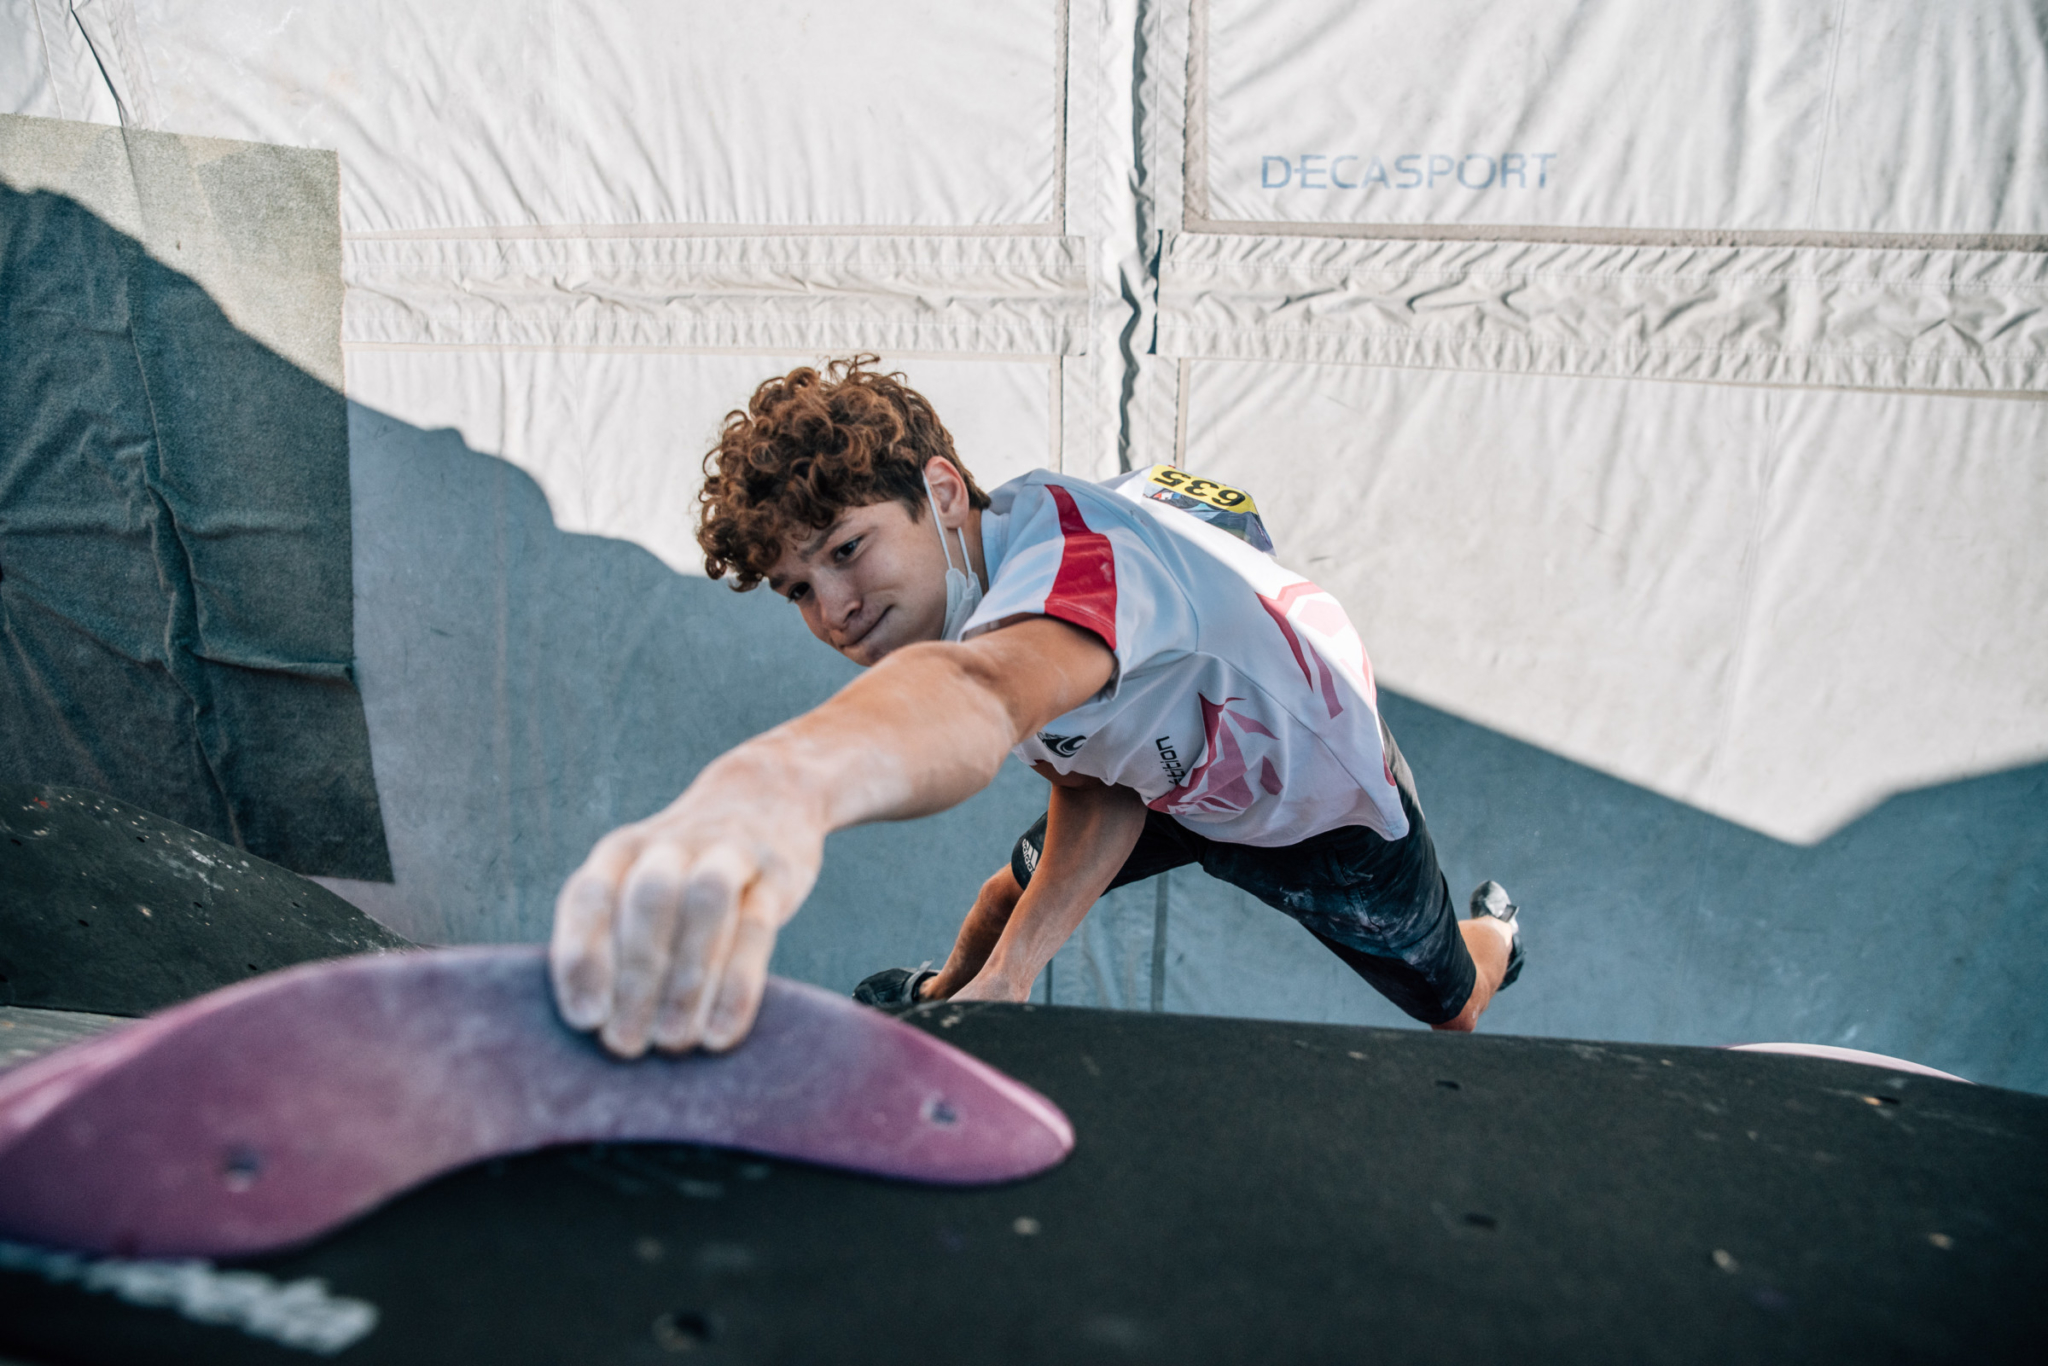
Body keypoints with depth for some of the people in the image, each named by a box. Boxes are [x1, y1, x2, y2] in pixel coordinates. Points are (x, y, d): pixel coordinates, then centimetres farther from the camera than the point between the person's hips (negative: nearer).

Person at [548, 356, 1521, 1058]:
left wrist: (786, 779, -92)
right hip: (1174, 768, 5)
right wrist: (1014, 966, -31)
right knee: (1018, 891, 9)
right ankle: (941, 997, 44)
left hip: (1323, 802, -5)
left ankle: (1494, 931, 54)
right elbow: (1095, 789, -17)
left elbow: (984, 690, -72)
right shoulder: (979, 584, -18)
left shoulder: (1070, 545, -46)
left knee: (1448, 1004, 17)